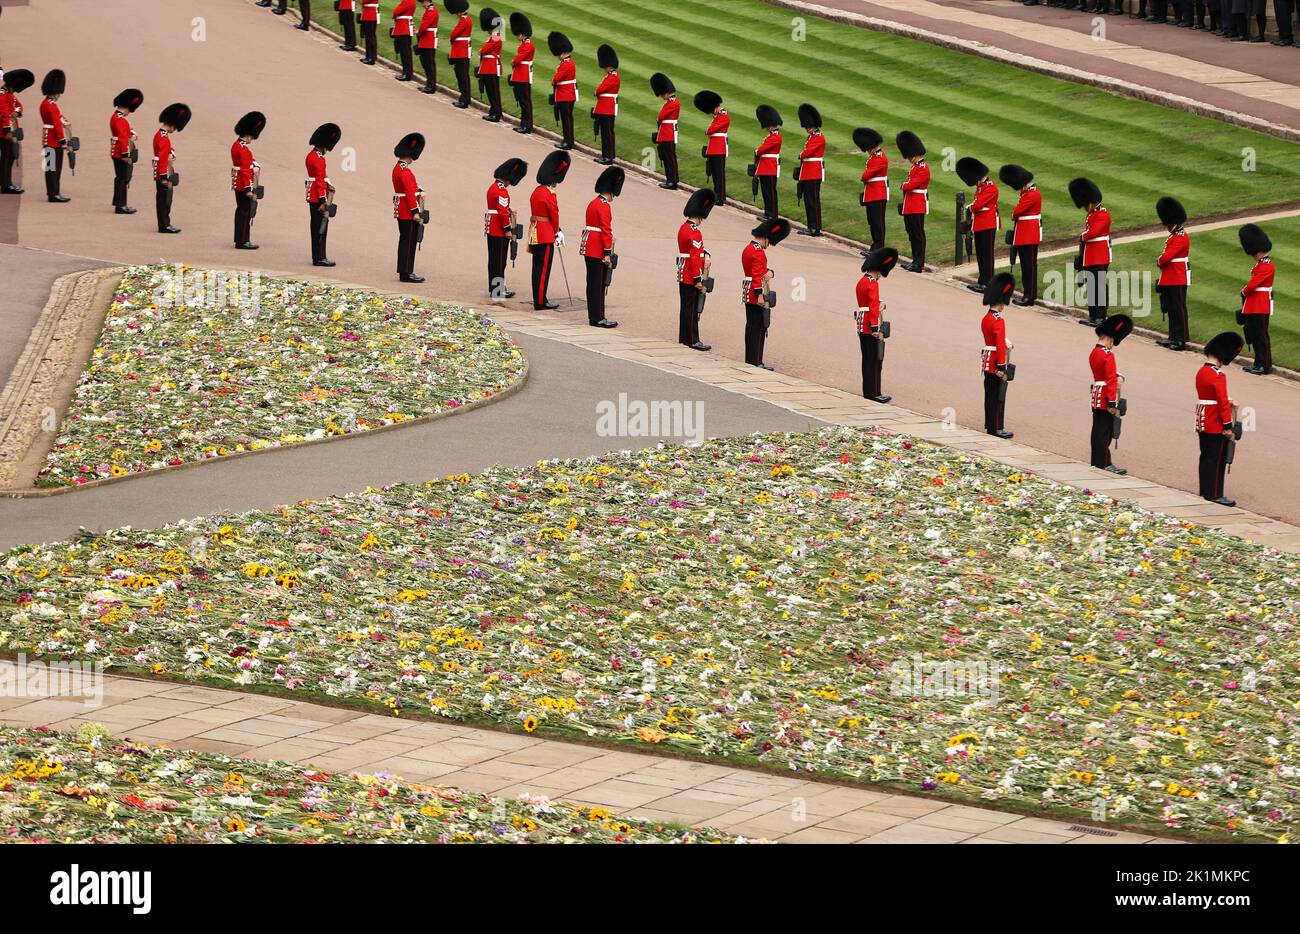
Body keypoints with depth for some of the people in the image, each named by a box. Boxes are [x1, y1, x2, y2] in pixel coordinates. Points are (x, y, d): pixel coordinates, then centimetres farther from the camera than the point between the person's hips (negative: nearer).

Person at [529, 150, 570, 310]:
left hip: (535, 234, 9)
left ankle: (539, 299, 19)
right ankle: (541, 302, -1)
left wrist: (556, 231, 11)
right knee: (544, 268, -4)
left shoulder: (537, 191, 11)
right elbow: (554, 215, -12)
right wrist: (556, 231, 6)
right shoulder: (549, 194, -17)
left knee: (538, 267, 13)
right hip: (546, 235, -9)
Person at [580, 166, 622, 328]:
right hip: (598, 251, -10)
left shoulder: (593, 203, 16)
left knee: (594, 284, 13)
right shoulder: (604, 206, -15)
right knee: (597, 284, -7)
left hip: (589, 248, 10)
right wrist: (607, 253, -19)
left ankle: (595, 317, 17)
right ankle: (597, 319, -5)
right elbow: (606, 230, -19)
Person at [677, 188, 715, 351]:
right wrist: (698, 280, -19)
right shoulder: (695, 233, -21)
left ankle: (684, 338, 22)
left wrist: (705, 255, 0)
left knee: (686, 306, 15)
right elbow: (694, 258, -22)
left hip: (683, 276, 9)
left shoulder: (683, 228, 9)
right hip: (691, 277, -9)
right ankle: (692, 341, 1)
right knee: (692, 308, -3)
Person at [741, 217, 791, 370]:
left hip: (748, 294, 10)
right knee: (758, 328, -6)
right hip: (756, 295, -10)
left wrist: (768, 271, -1)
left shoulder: (748, 249, 14)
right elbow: (757, 275, -23)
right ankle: (756, 362, -5)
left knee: (751, 326, 14)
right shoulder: (759, 252, -17)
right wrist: (760, 295, -25)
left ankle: (750, 360, 19)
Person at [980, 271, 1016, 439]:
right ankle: (997, 429, -1)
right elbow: (1000, 345, -22)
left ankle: (990, 425, 21)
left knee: (990, 395, 14)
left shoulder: (986, 319, 9)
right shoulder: (998, 321, -19)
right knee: (998, 396, -3)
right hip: (996, 364, -9)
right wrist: (1002, 368, -21)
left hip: (987, 362, 9)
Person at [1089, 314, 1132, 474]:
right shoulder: (1108, 355, -18)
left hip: (1096, 399, 9)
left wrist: (1118, 377, -2)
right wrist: (1113, 403, -20)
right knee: (1105, 433, -4)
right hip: (1105, 400, -9)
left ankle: (1097, 462, 19)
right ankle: (1104, 464, -2)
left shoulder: (1094, 353, 11)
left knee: (1098, 431, 13)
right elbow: (1111, 380, -20)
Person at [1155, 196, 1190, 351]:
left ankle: (1182, 340, -3)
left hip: (1178, 279, -10)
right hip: (1169, 279, 10)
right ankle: (1173, 337, 23)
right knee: (1170, 309, 15)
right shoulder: (1173, 235, 13)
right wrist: (1161, 261, 3)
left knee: (1179, 309, -5)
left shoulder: (1181, 238, -19)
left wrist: (1159, 261, -5)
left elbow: (1166, 257, -23)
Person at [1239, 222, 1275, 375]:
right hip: (1254, 306, 10)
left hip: (1261, 307, -10)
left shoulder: (1266, 266, -19)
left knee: (1261, 335, -4)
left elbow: (1252, 284, -21)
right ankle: (1259, 363, 20)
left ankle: (1265, 366, 1)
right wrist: (1246, 293, 4)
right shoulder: (1261, 263, 13)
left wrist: (1244, 292, -3)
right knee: (1254, 334, 13)